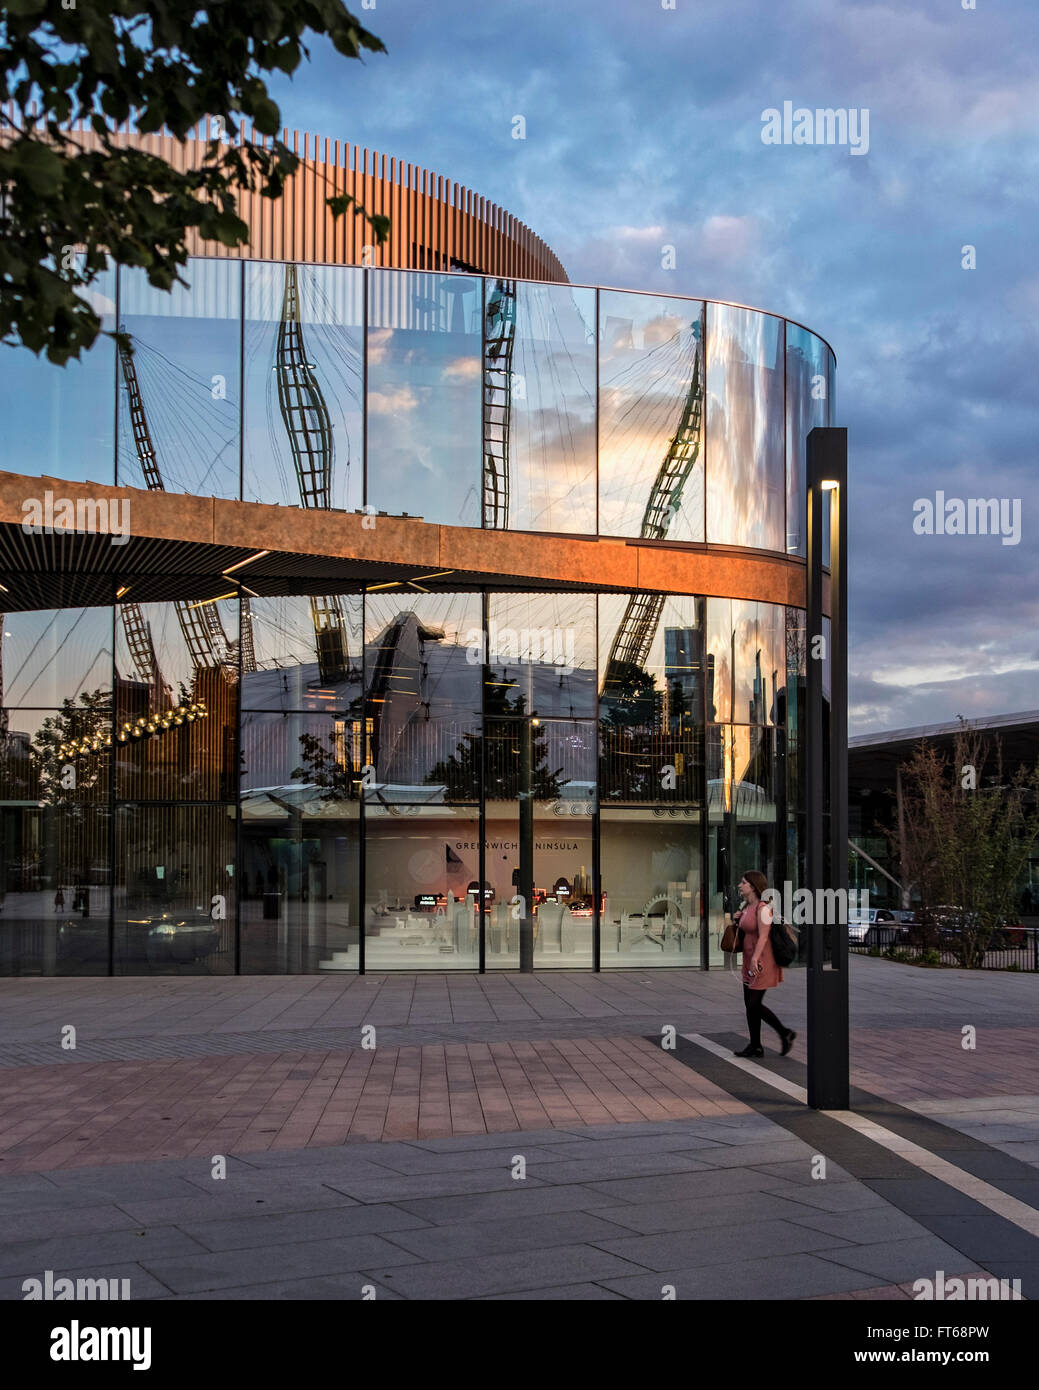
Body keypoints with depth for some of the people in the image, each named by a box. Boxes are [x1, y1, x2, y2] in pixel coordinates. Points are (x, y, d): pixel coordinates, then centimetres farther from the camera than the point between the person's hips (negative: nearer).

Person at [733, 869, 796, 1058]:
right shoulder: (748, 907, 10)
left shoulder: (763, 908, -17)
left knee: (755, 1005, -7)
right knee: (750, 1004, 9)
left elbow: (763, 937, -21)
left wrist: (755, 960, -27)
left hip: (762, 961, -9)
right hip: (750, 960, 9)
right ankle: (755, 1046, 15)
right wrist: (739, 918, 11)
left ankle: (785, 1033, 8)